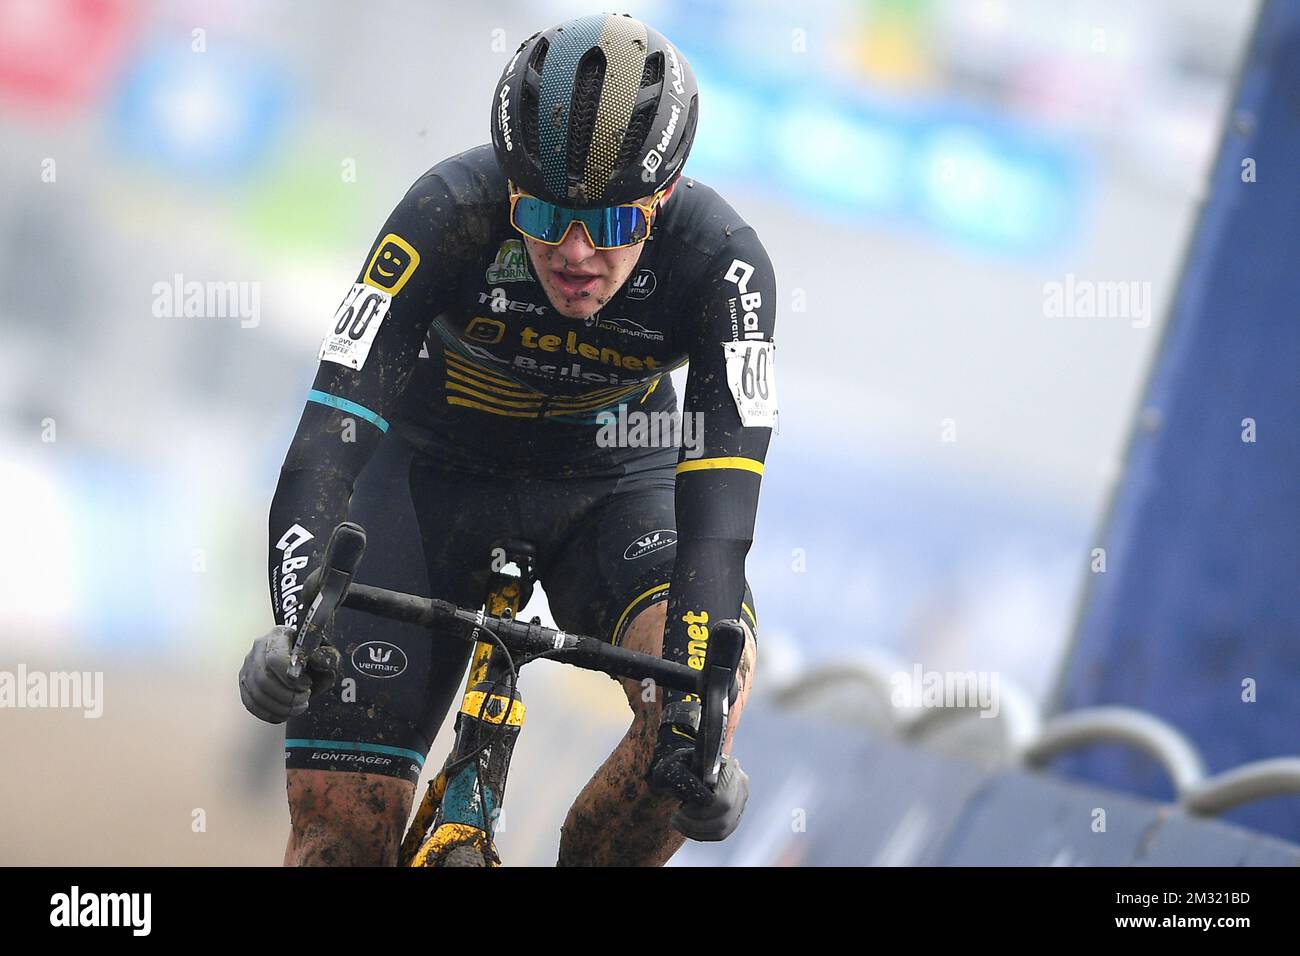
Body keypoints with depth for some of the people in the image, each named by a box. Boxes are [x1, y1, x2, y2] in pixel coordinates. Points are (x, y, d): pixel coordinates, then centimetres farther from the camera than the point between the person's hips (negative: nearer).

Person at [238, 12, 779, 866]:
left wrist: (696, 706, -51)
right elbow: (336, 424, -37)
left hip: (611, 486, 1)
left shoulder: (722, 262, -28)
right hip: (437, 472, -1)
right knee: (344, 825, -12)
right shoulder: (450, 215, -31)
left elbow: (723, 477, -37)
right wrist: (295, 624, -52)